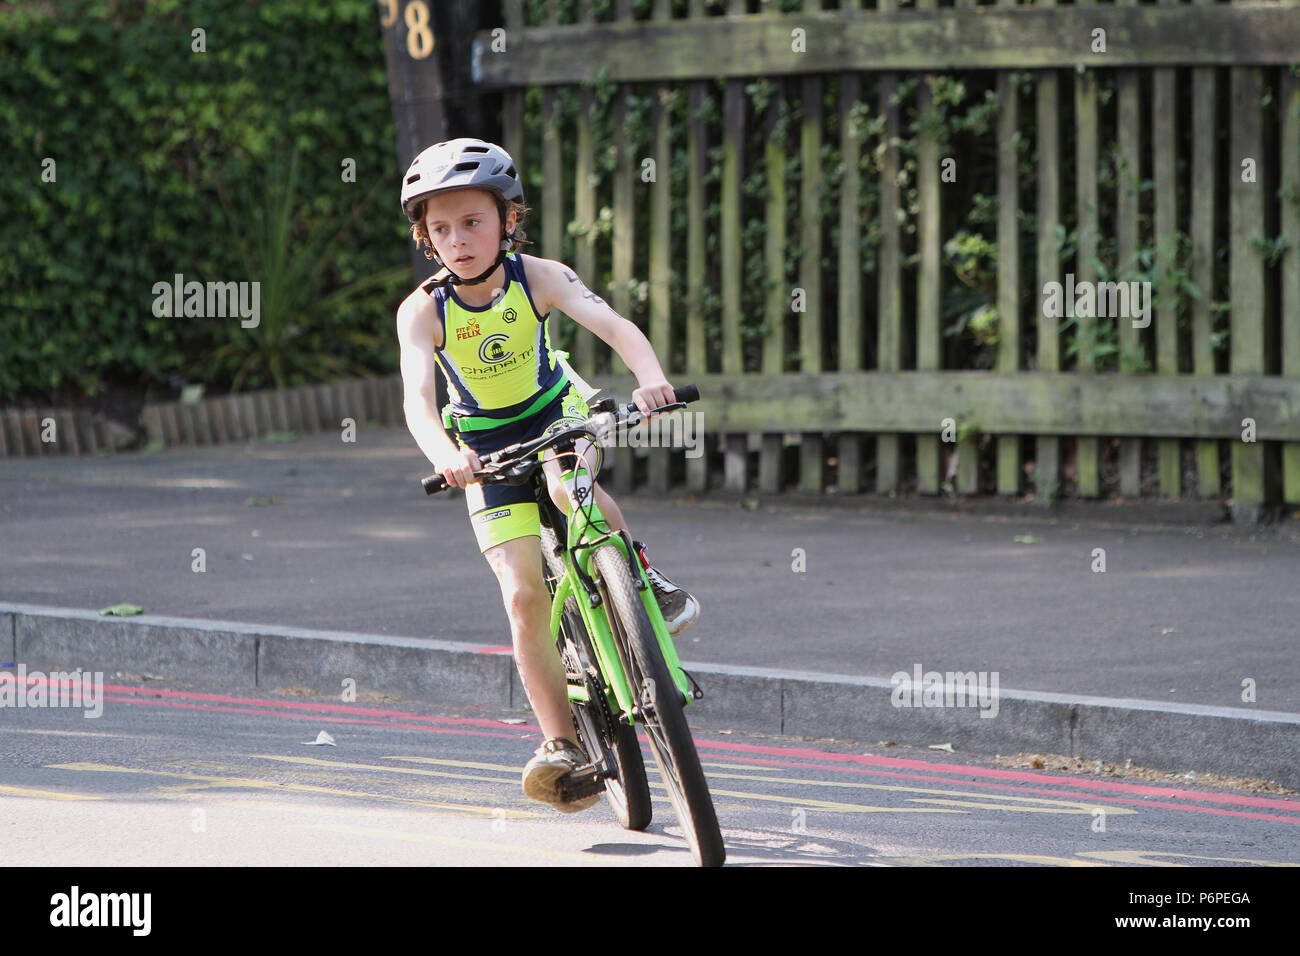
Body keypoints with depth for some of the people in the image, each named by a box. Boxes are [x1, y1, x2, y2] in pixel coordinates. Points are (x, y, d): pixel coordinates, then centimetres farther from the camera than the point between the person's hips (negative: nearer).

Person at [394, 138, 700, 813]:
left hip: (556, 416, 0)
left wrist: (651, 377, -53)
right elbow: (418, 397, -34)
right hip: (486, 450, 0)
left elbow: (614, 325, -32)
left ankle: (645, 581, -10)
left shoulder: (538, 278, -20)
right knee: (523, 595, -12)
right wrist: (444, 454, -56)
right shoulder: (423, 311, -21)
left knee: (568, 487, -37)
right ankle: (563, 745, -6)